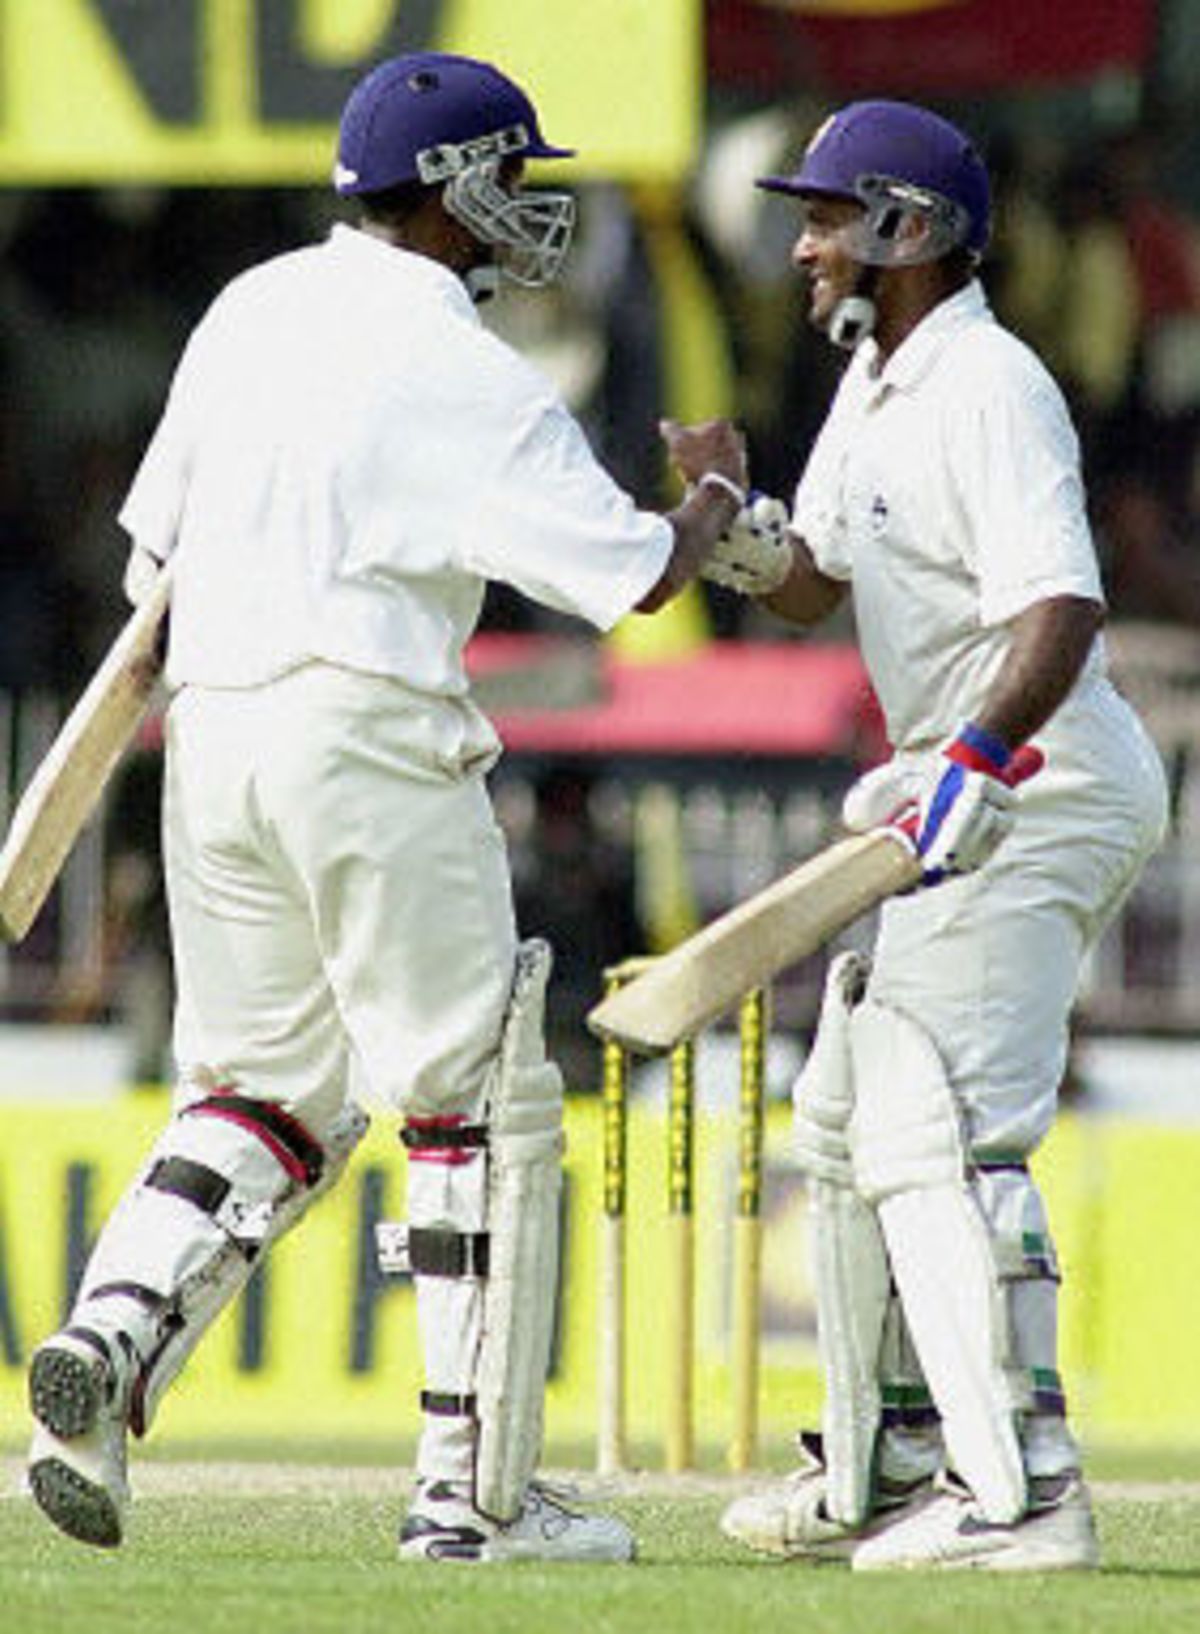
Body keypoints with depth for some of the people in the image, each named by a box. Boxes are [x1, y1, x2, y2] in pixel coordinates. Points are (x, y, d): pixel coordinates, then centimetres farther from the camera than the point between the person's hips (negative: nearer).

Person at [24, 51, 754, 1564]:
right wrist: (710, 488, 11)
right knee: (476, 1102, 2)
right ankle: (474, 1492, 2)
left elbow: (154, 544, 17)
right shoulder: (468, 378, -9)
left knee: (263, 1093, 14)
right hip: (367, 736, -7)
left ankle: (111, 1340, -11)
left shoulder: (248, 310, 12)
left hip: (210, 724, 7)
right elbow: (636, 575, -10)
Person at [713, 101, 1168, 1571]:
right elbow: (812, 584, 20)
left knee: (942, 1129, -19)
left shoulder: (989, 391, -18)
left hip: (1041, 786, -11)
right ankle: (889, 1466, 27)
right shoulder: (874, 384, 14)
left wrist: (982, 758, -42)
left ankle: (1020, 1491, -24)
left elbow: (1064, 608, -29)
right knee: (850, 1119, 18)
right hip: (951, 796, 11)